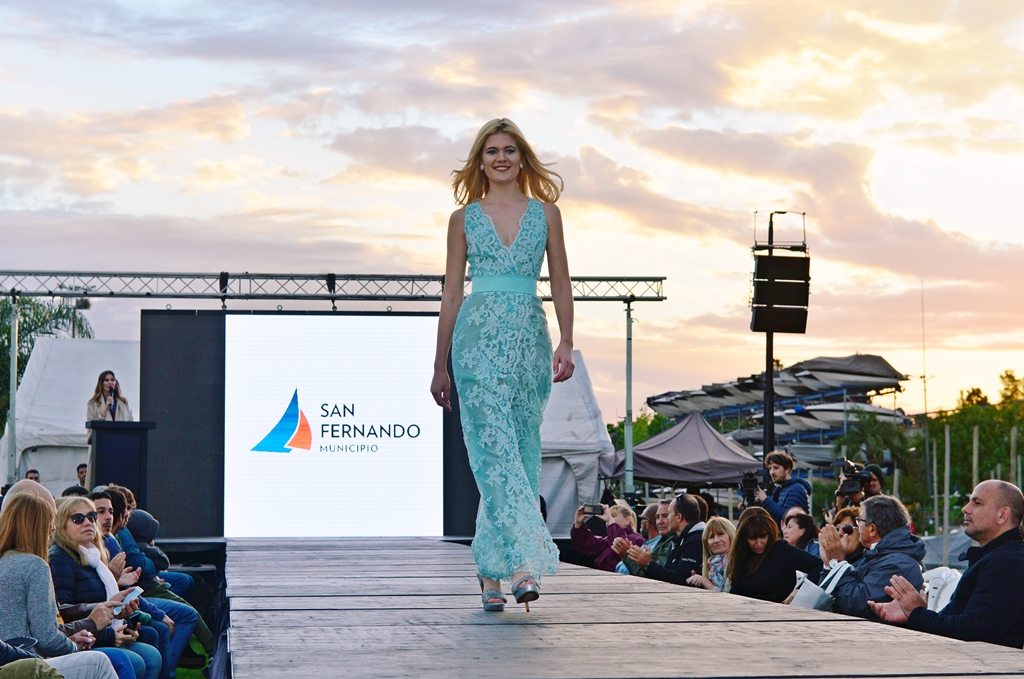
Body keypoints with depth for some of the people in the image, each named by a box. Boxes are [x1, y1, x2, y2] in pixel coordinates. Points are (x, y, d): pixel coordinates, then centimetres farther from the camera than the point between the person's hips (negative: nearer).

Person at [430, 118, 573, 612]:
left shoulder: (545, 213, 11)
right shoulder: (464, 219, 9)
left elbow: (561, 283, 10)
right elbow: (451, 293, 10)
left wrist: (565, 342, -2)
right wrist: (440, 364, 9)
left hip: (530, 339, 2)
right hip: (479, 336, -2)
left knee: (521, 450, 2)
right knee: (495, 446, -16)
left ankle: (492, 567, 11)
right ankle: (524, 561, -23)